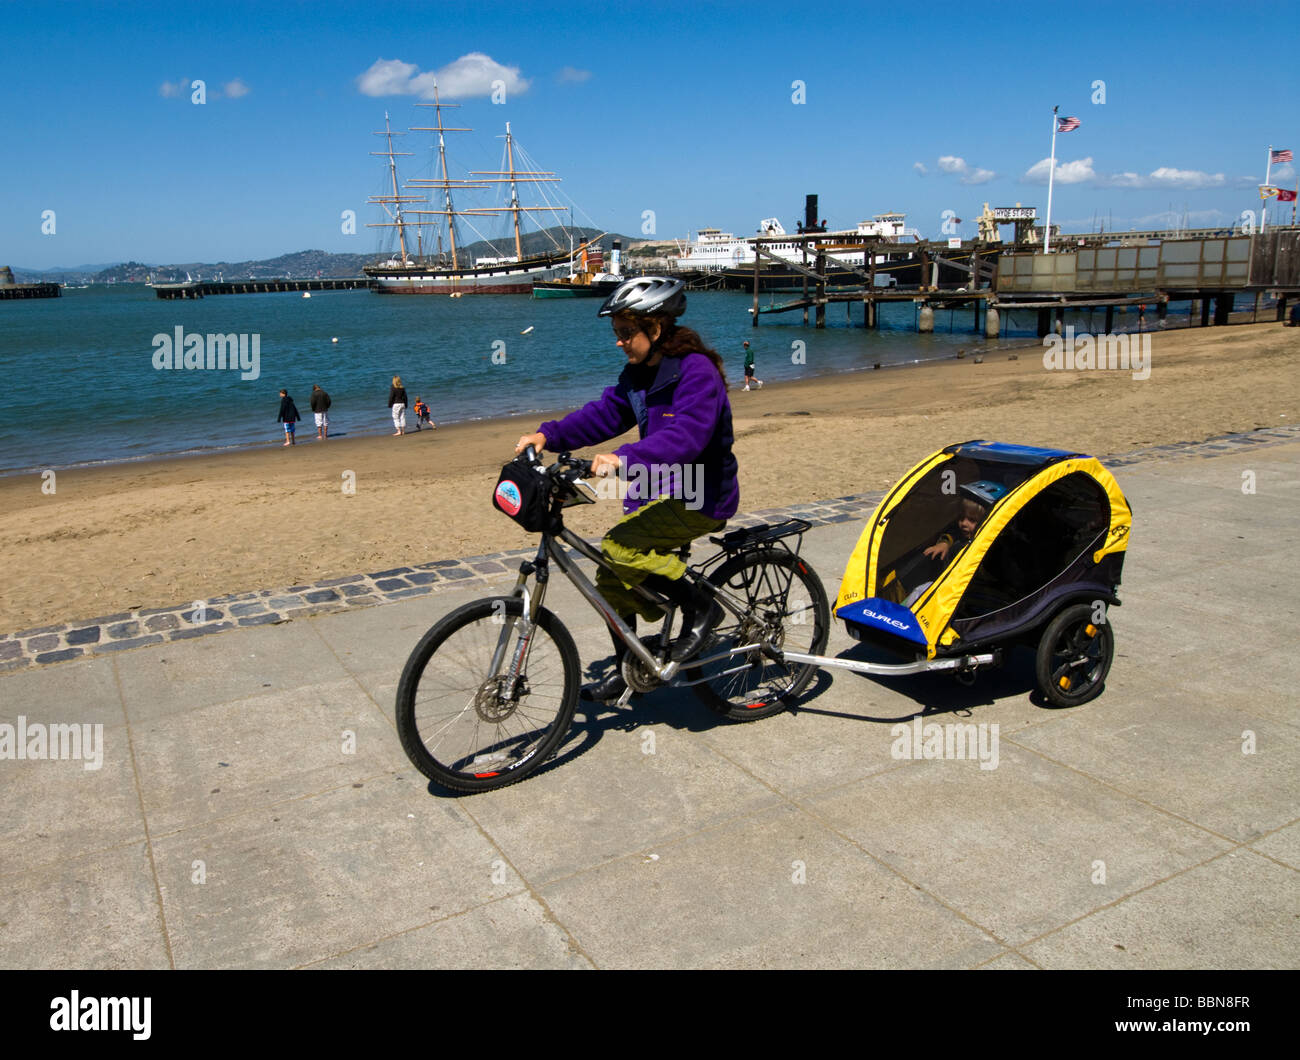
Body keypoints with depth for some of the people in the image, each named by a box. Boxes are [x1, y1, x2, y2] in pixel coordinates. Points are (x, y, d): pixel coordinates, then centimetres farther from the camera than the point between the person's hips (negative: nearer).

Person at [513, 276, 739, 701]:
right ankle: (625, 667, 24)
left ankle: (701, 607, -8)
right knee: (612, 579, 6)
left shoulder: (696, 371, -20)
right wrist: (549, 435, -9)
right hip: (657, 489, 9)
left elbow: (687, 436, -33)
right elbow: (604, 413, 5)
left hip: (701, 496, -9)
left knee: (619, 548, -25)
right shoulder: (638, 373, 7)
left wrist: (625, 458, -44)